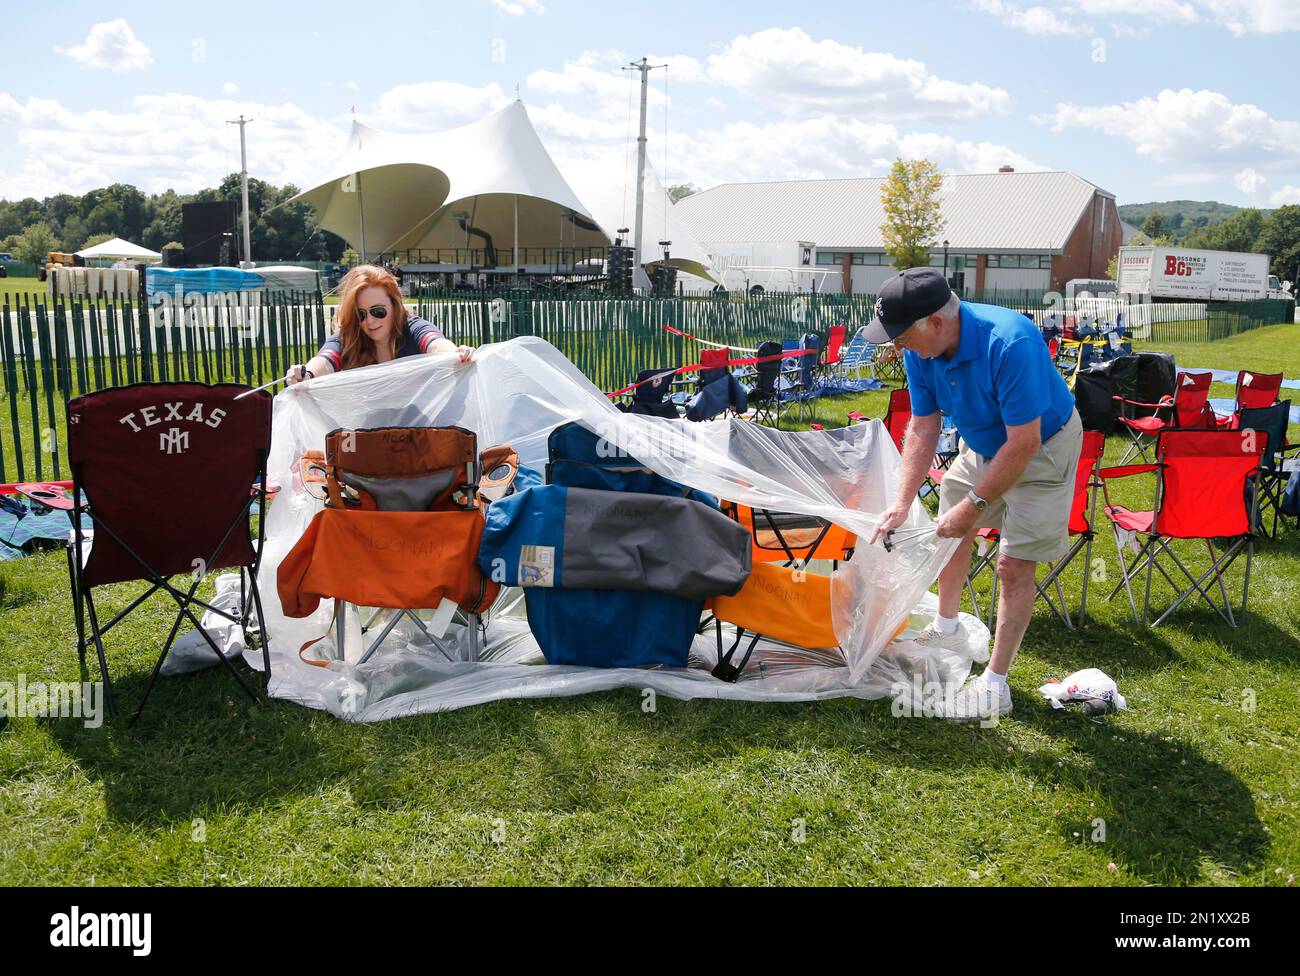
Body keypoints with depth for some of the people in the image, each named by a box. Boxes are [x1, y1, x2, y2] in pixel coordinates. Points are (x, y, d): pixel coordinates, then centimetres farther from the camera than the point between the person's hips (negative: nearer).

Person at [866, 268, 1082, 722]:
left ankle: (994, 686, 5)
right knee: (948, 526, 16)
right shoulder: (920, 349, -17)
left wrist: (975, 505, -29)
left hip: (1042, 446, -7)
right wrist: (903, 502, -14)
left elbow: (1023, 443, -34)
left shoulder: (1009, 343, -38)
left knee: (1014, 564, -7)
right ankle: (947, 630, 41)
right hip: (983, 443, 7)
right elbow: (922, 427, -7)